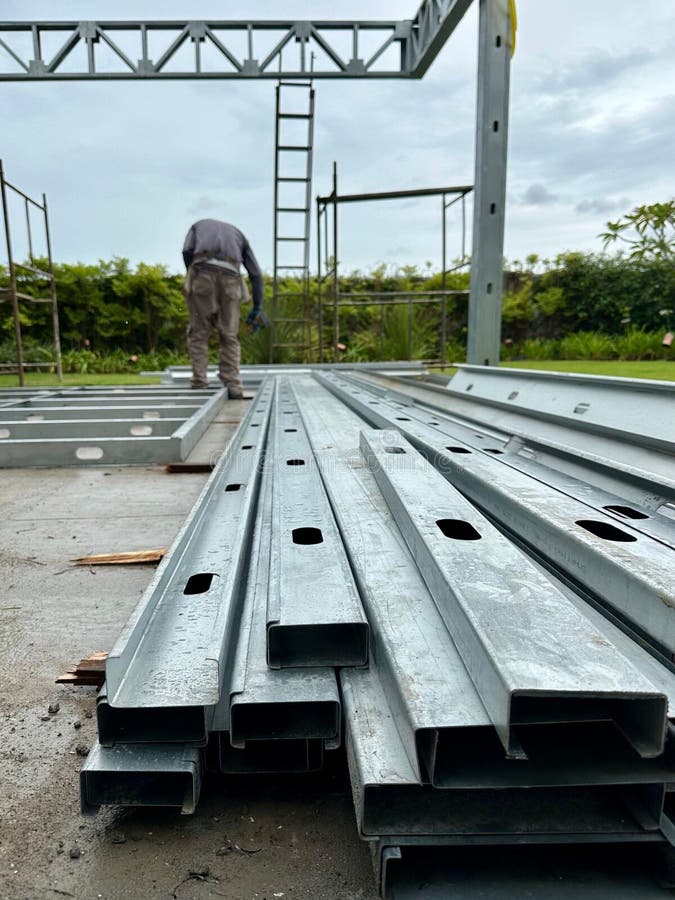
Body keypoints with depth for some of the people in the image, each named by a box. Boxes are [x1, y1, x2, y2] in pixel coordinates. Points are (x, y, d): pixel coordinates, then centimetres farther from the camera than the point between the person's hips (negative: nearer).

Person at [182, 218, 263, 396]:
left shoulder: (198, 225, 33)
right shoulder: (238, 234, 35)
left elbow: (187, 250, 9)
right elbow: (256, 273, 23)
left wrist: (192, 279, 17)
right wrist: (257, 307, 23)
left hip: (202, 272, -1)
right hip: (230, 277, 1)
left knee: (198, 331, 8)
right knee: (229, 336, 7)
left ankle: (199, 382, -1)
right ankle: (233, 386, -2)